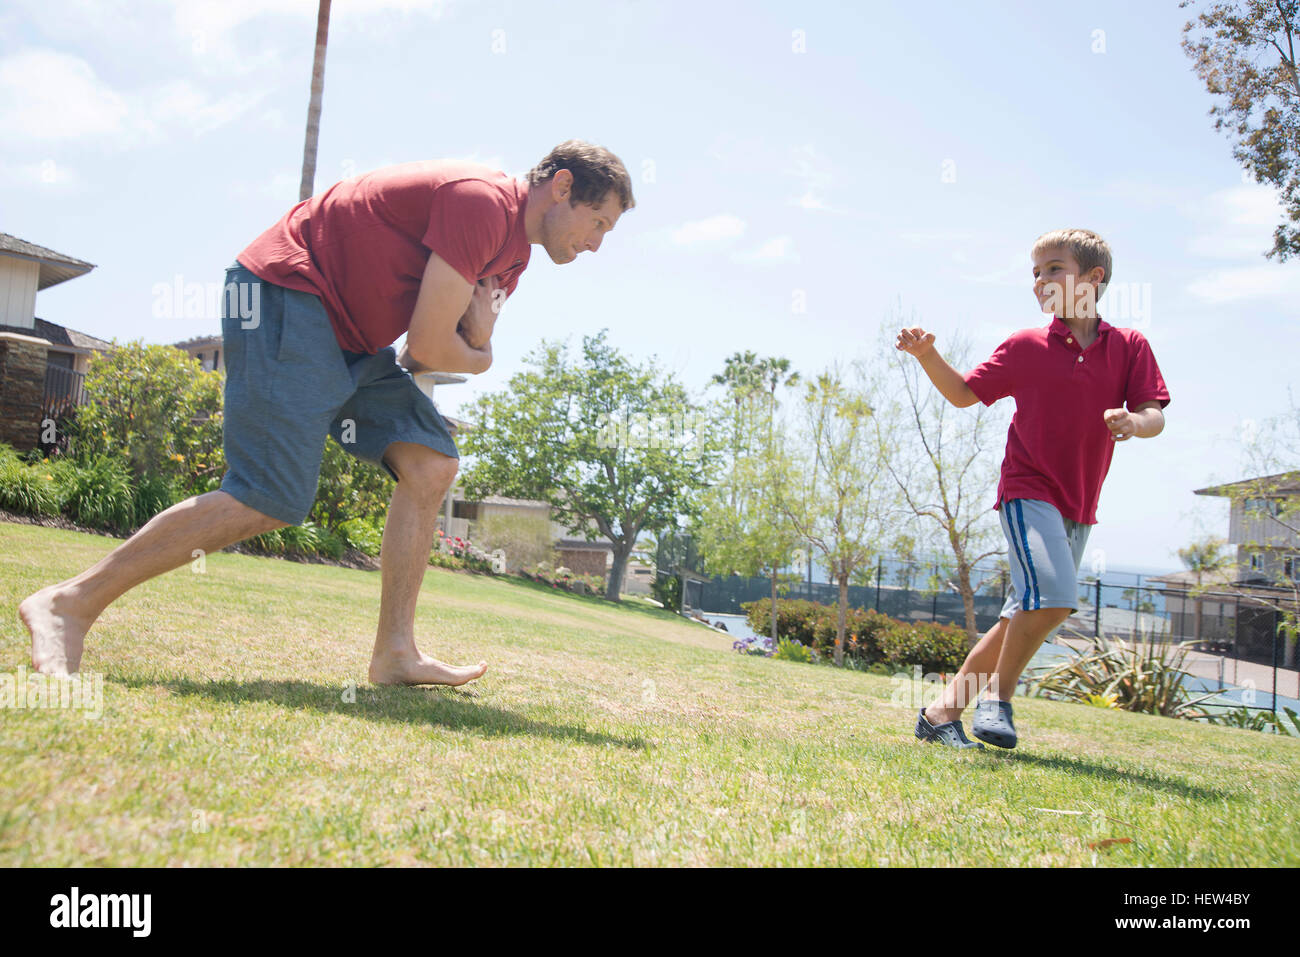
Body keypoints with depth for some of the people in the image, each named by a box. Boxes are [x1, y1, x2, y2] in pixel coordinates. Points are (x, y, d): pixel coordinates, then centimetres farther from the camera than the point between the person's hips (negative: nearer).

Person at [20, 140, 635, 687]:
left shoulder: (511, 254, 15)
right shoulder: (483, 203, -18)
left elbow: (453, 349, 14)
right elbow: (429, 347, -18)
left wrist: (477, 333, -8)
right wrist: (478, 358, 3)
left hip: (350, 334, 10)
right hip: (286, 296, -10)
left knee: (430, 464, 0)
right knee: (272, 501, -19)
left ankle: (395, 652, 3)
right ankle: (70, 604, -10)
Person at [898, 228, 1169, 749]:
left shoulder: (1130, 346, 4)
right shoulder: (1026, 347, 1)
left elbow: (1154, 414, -2)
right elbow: (964, 393, 7)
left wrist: (1134, 422, -26)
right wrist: (927, 356, -9)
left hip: (1079, 508, 4)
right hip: (1028, 491, -4)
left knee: (1025, 618, 6)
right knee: (1050, 597, -25)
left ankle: (943, 711, 16)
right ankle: (998, 697, -5)